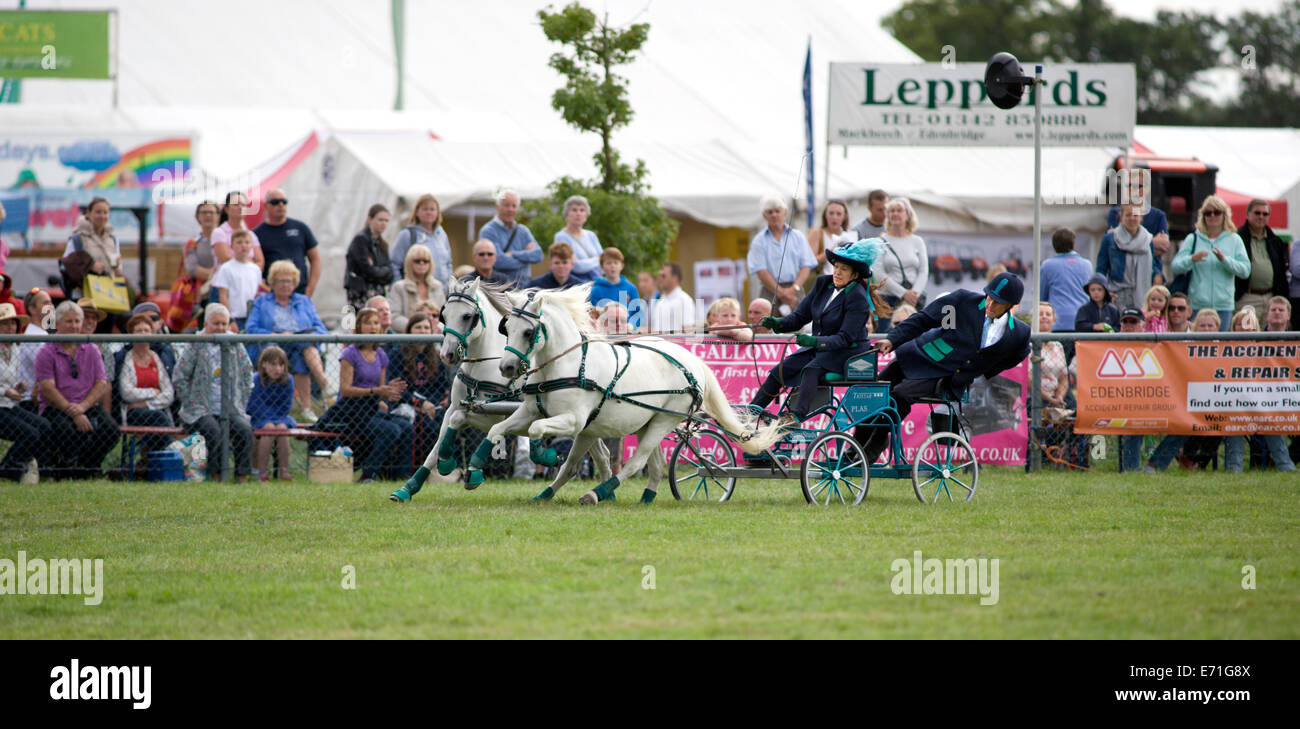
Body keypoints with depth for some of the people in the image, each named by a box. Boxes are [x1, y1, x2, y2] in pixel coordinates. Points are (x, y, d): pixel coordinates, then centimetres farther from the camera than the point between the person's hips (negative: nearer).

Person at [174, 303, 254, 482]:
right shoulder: (196, 346, 1)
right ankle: (216, 478, -29)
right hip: (201, 412, -3)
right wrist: (192, 405, -8)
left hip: (230, 411, 3)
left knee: (244, 429, -27)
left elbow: (248, 377, 19)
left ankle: (241, 477, -26)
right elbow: (179, 378, -1)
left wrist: (240, 405, 8)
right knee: (214, 430, -34)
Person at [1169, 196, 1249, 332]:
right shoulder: (1193, 239, 8)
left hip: (1223, 305, 1)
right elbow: (1174, 267, -1)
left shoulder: (1234, 240, 9)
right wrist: (1192, 259, -20)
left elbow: (1245, 270, -1)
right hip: (1196, 304, -1)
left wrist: (1225, 260, -17)